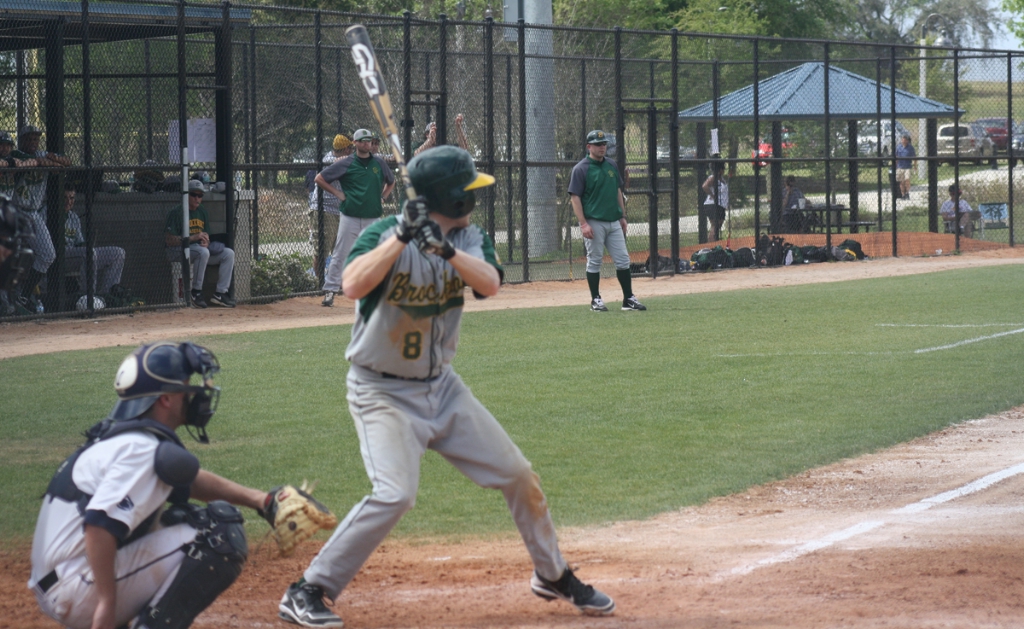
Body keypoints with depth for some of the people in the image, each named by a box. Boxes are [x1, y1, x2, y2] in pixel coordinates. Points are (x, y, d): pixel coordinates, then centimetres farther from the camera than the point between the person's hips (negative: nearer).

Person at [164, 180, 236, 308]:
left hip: (199, 248, 8)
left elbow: (205, 235, 17)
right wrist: (193, 238, -22)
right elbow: (168, 240, -16)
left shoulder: (202, 212, 14)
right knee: (203, 252, -36)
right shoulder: (176, 213, -9)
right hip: (177, 251, -8)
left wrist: (206, 242, -10)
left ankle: (220, 293, -9)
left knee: (228, 253, -4)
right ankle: (196, 292, -26)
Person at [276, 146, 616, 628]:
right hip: (382, 391, -6)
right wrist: (403, 236, -35)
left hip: (441, 388, 6)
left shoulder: (469, 239, 0)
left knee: (517, 475, 8)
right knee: (394, 494, -25)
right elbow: (353, 286, -33)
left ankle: (553, 576, 30)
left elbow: (490, 284, -19)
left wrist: (445, 249, -34)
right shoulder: (384, 234, -16)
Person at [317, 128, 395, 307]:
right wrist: (338, 193, -3)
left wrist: (382, 198, 12)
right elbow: (320, 178, 2)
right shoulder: (345, 164, -2)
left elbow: (391, 182, 27)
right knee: (340, 255, -3)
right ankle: (330, 290, 0)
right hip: (350, 217, -3)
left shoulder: (379, 163, 9)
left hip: (372, 218, 3)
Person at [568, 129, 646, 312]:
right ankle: (596, 300, 9)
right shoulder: (581, 169, -7)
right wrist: (583, 223, -18)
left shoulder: (611, 166, 13)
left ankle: (628, 299, 9)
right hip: (594, 223, -6)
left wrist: (622, 216, 15)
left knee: (623, 260, 4)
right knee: (594, 261, 1)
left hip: (614, 222, 6)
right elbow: (574, 197, -11)